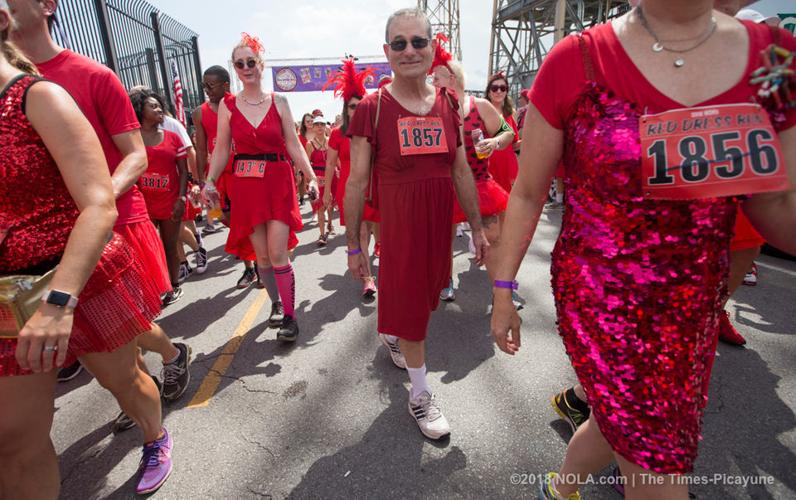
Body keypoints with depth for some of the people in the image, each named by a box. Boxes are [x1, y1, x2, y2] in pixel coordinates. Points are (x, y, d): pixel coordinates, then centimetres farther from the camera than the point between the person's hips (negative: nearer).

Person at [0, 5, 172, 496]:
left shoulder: (40, 97, -11)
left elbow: (100, 206, -23)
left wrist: (60, 300, -32)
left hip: (88, 279, -5)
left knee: (123, 379, 17)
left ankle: (157, 440, 48)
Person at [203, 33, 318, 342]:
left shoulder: (278, 102, 4)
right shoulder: (227, 105, 6)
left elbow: (293, 145, 3)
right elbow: (221, 149, 6)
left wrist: (311, 178, -5)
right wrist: (210, 182, -6)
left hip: (279, 181, -2)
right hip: (245, 184, 2)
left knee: (278, 254, -7)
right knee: (261, 255, 7)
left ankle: (289, 316, 5)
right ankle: (276, 303, 28)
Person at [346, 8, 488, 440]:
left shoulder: (448, 103, 3)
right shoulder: (371, 108, -9)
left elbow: (461, 171, 7)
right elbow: (357, 182, -7)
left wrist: (477, 227, 8)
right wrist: (353, 245, -6)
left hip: (440, 220, 5)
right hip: (398, 222, -4)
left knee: (424, 294, 19)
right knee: (409, 306, 5)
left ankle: (392, 335, 53)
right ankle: (420, 395, 25)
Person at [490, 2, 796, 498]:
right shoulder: (577, 61, -11)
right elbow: (528, 194, -4)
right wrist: (503, 292, -1)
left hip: (698, 308, 5)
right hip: (597, 302, -4)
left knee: (624, 427, 24)